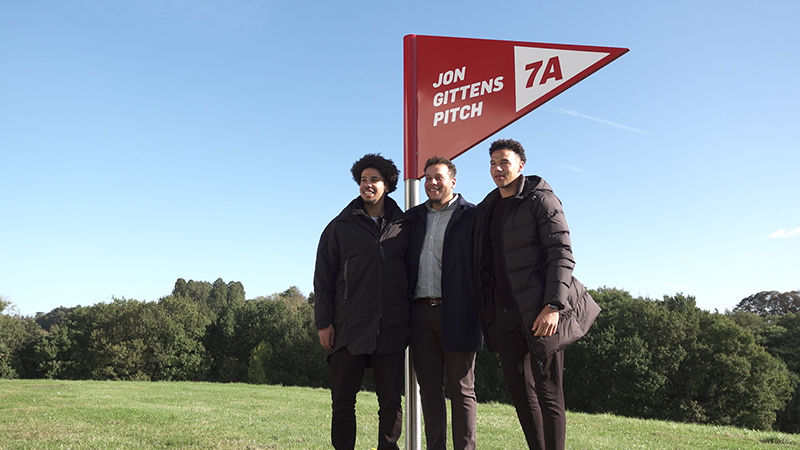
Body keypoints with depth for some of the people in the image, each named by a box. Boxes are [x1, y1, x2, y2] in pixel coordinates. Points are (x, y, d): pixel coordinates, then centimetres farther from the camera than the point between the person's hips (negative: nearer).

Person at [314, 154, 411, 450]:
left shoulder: (404, 226, 10)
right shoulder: (341, 226, 8)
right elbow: (323, 277, 6)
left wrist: (410, 319, 6)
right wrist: (324, 322, -1)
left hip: (391, 331, 1)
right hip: (349, 330, 0)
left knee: (391, 402, 5)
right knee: (343, 401, 4)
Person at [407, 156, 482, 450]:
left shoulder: (472, 216, 2)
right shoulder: (414, 217, 16)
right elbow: (406, 263, 16)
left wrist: (482, 309, -9)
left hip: (456, 313, -4)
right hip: (421, 312, 5)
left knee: (461, 389, 3)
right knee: (429, 388, 10)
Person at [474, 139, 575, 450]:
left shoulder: (540, 199, -4)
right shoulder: (487, 209, 16)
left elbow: (562, 255, -12)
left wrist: (553, 306, -22)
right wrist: (487, 315, 12)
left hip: (539, 313, -6)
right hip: (504, 316, 7)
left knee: (547, 393, -2)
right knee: (520, 392, 10)